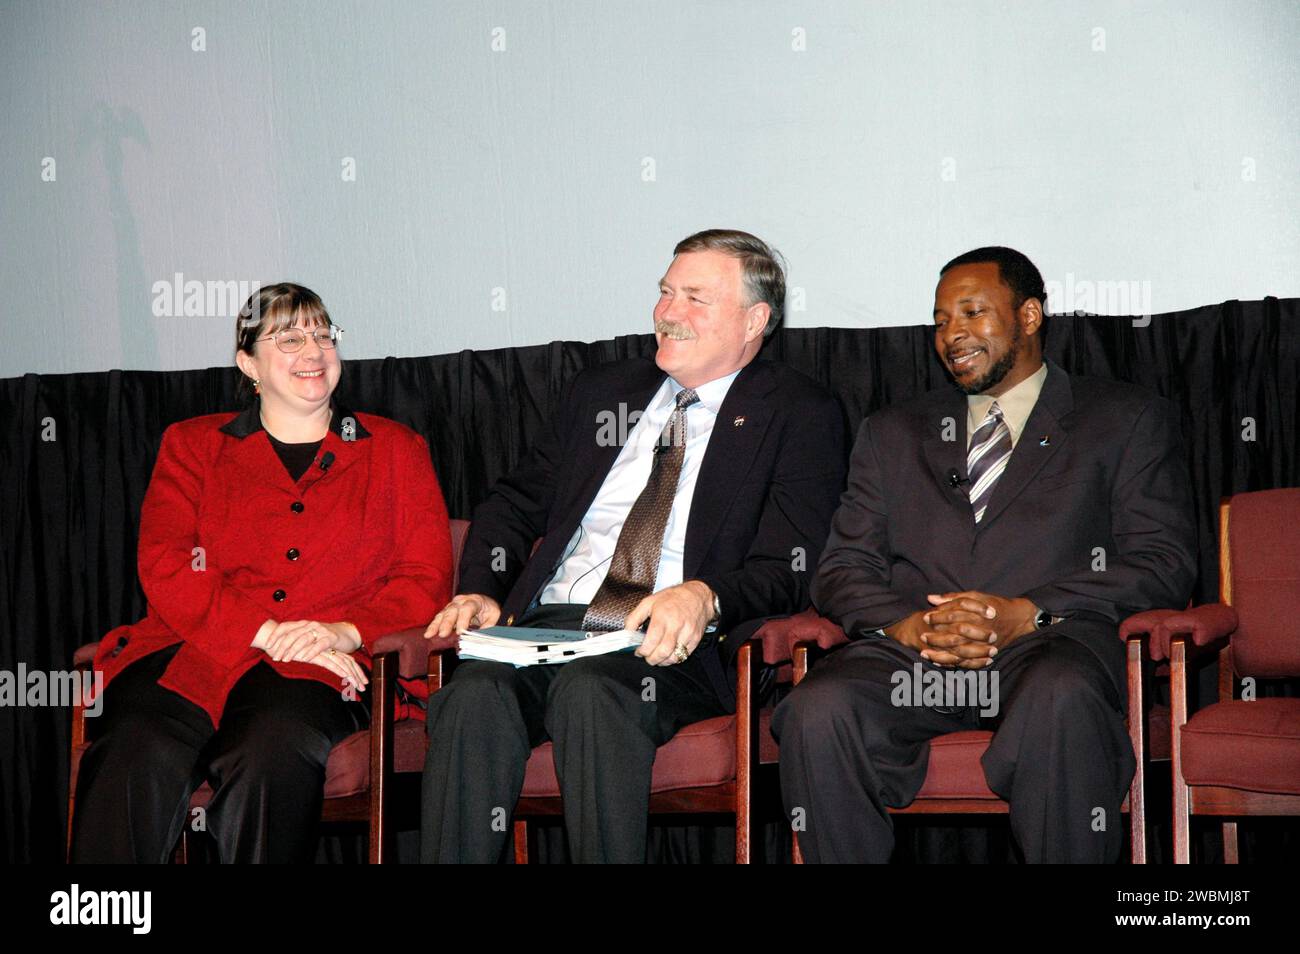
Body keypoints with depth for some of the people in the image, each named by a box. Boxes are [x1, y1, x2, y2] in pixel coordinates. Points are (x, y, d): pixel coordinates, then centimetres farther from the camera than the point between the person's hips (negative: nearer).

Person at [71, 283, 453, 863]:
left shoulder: (395, 450, 21)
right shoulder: (192, 446, 20)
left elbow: (427, 578, 12)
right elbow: (164, 567, 5)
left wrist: (345, 630, -9)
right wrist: (267, 632, -11)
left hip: (319, 671, 0)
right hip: (191, 655, 1)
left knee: (272, 753, -36)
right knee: (136, 753, -34)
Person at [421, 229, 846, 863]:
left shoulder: (799, 415, 9)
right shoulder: (600, 393, 24)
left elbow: (787, 568, -3)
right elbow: (514, 505, 25)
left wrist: (704, 596, -24)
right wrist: (480, 592, 5)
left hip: (676, 646, -4)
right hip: (546, 627, 4)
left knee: (591, 688, -36)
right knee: (474, 693, -29)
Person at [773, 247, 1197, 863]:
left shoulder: (1128, 419, 18)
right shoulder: (892, 432, 27)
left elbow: (1164, 562, 6)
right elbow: (842, 568, 17)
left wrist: (1027, 614, -10)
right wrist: (907, 625, -7)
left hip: (1048, 642, -2)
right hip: (908, 648, 2)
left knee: (1060, 698, -39)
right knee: (819, 710, -31)